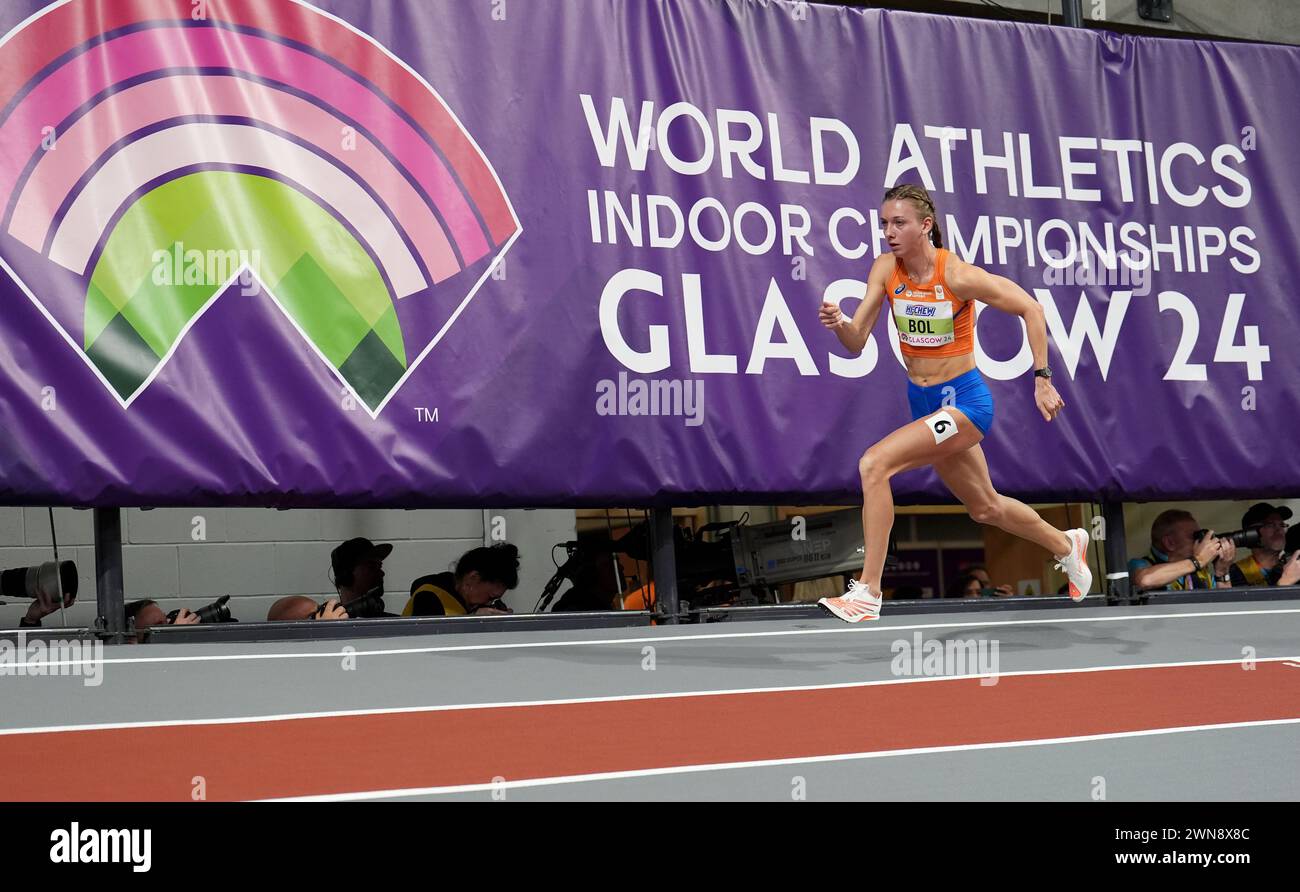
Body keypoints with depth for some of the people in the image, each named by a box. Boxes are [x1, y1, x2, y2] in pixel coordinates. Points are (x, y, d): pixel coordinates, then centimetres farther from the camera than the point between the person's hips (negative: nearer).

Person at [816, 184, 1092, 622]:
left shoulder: (957, 275, -21)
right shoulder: (886, 269, -5)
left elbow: (1029, 308, -13)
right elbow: (857, 341, -7)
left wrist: (1042, 380, -13)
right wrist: (838, 323, -29)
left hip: (964, 401, -7)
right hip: (923, 403, 7)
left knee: (873, 464, -25)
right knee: (985, 508, 23)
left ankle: (867, 591, -20)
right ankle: (1064, 545, 50)